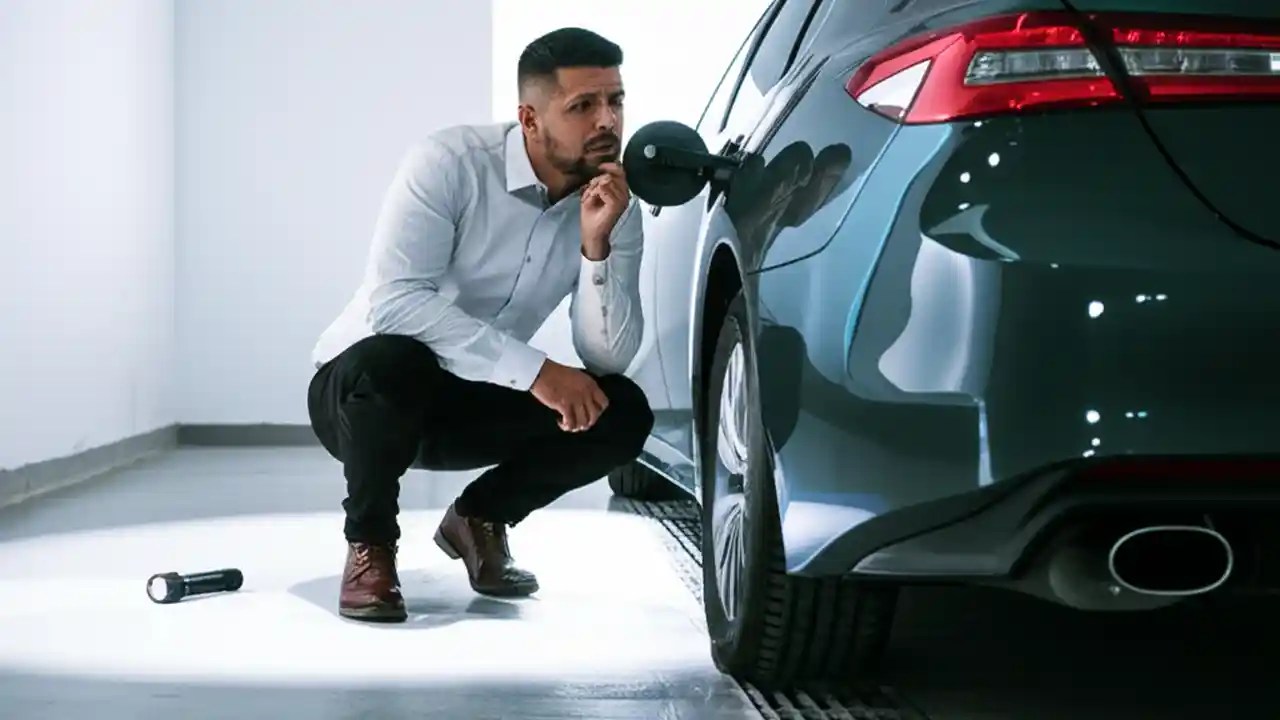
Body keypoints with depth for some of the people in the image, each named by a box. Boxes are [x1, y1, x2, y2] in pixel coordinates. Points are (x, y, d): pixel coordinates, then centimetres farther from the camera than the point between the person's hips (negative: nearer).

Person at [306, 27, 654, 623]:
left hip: (473, 401, 5)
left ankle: (481, 519, 9)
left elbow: (608, 357, -15)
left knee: (622, 412, -17)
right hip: (360, 387, -4)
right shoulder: (449, 163, -22)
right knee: (394, 360, -39)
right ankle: (370, 543, -11)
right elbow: (393, 300, -33)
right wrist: (534, 370, -37)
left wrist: (597, 245, -31)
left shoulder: (616, 206, -8)